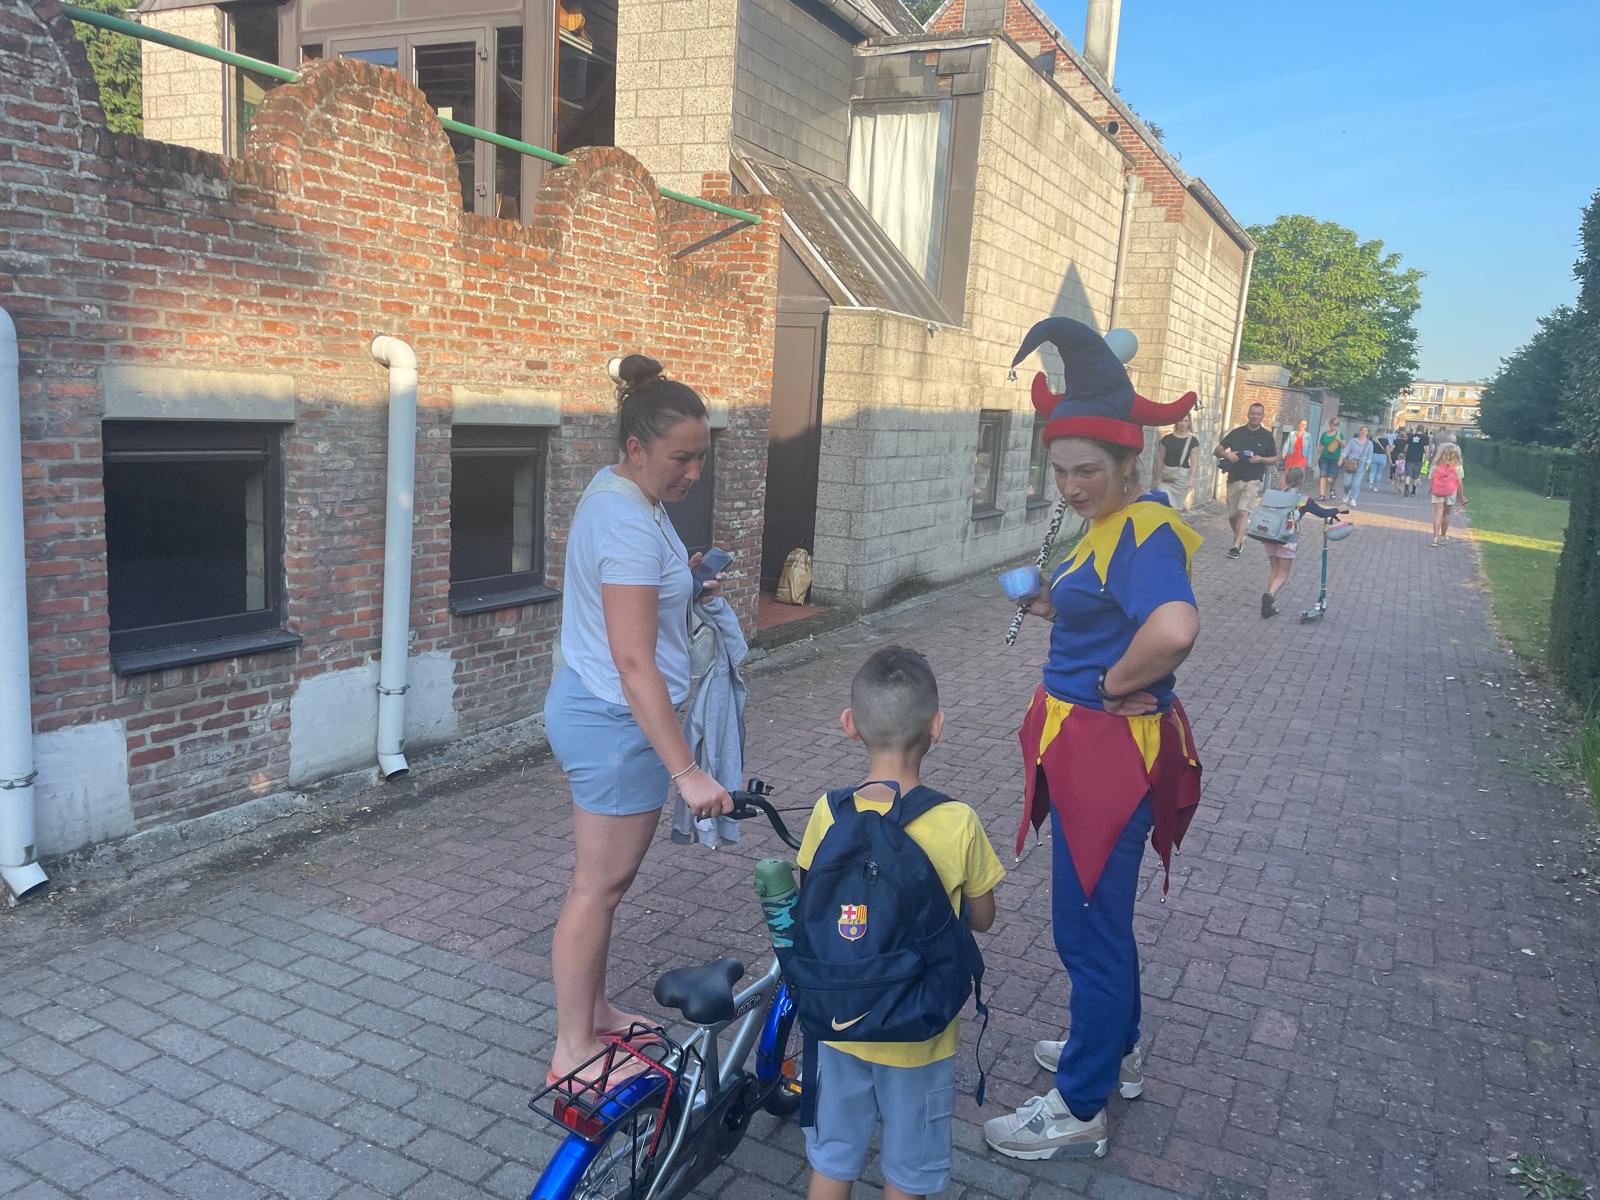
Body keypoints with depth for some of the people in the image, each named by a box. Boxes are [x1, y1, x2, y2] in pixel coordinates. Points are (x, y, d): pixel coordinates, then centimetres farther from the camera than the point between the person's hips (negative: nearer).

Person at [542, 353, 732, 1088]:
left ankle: (592, 1013, 35)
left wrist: (681, 582, 8)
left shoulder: (613, 490, 7)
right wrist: (686, 771, -32)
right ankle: (572, 1054, 16)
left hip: (591, 707, 10)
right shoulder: (629, 524, -25)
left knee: (607, 879, 20)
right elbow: (634, 662, -30)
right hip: (615, 722, -10)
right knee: (600, 886, 2)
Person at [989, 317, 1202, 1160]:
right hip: (1085, 744, 10)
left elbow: (1173, 630, -42)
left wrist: (1115, 681, -26)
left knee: (1088, 925, 4)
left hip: (1110, 750, -10)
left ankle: (1080, 1110, 22)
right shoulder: (1111, 526, 7)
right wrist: (1048, 602, 6)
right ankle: (1115, 1051, 46)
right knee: (1098, 914, 25)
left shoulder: (1144, 531, -23)